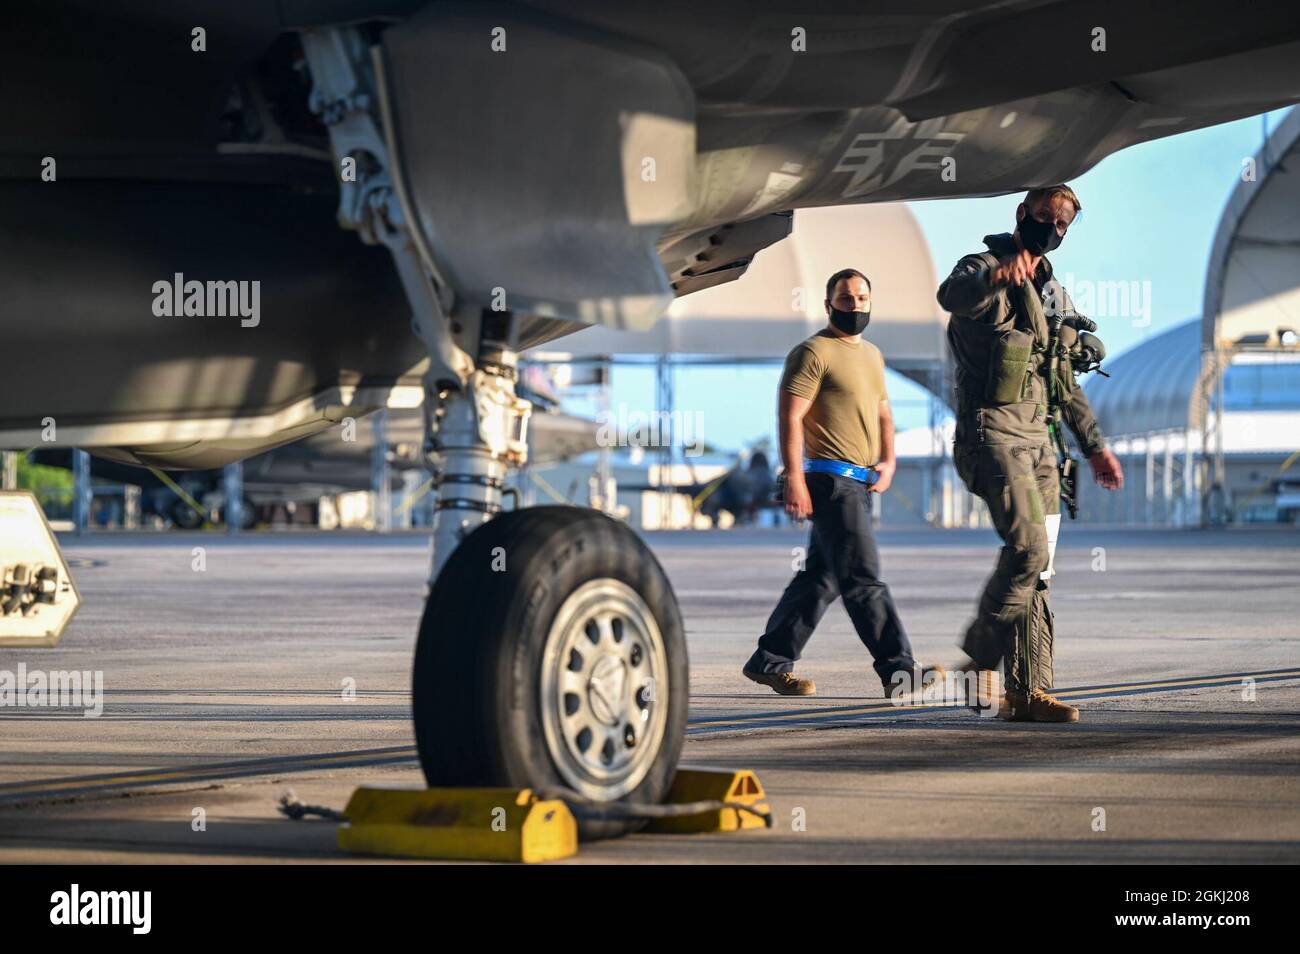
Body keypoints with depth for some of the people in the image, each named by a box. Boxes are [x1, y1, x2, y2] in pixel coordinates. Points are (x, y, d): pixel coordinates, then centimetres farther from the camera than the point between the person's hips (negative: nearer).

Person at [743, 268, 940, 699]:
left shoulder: (871, 354, 20)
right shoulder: (813, 352, -7)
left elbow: (882, 412, 27)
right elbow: (790, 416, -13)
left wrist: (888, 461, 9)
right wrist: (795, 479, -20)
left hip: (860, 483, 9)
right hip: (832, 480, -9)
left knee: (821, 578, 10)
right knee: (864, 578, -11)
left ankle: (770, 661, 17)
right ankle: (898, 670, -14)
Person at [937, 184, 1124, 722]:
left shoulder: (1052, 293, 21)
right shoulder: (984, 270, -4)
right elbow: (952, 295, -31)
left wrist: (1094, 446, 26)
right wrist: (997, 275, -52)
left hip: (1038, 438, 8)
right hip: (991, 432, -8)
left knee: (1038, 572, 3)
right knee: (1029, 547, -21)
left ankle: (1028, 692, 5)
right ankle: (981, 651, -6)